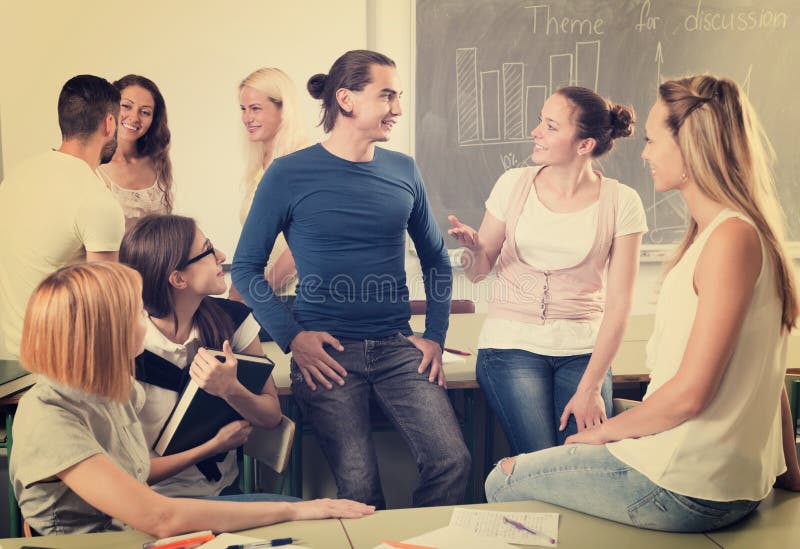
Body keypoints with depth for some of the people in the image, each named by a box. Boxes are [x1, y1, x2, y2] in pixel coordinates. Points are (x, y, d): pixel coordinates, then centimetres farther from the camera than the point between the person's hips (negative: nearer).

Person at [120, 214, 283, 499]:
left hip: (227, 488, 5)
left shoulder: (230, 317, -3)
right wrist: (213, 446, -15)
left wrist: (231, 390, -21)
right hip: (160, 502, -5)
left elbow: (272, 416, -2)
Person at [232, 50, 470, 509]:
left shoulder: (404, 172, 8)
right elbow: (246, 267, 1)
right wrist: (292, 336, -8)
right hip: (327, 351, -3)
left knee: (452, 461, -8)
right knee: (359, 488, -6)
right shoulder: (290, 174, -3)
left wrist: (436, 336, 9)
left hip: (397, 347, 3)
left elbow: (436, 259, 18)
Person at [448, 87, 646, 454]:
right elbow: (478, 272, 7)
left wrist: (591, 386, -10)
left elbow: (618, 303, -5)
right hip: (512, 344, 0)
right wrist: (474, 249, -17)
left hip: (583, 350, 0)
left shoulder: (621, 203, -4)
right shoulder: (514, 184, 0)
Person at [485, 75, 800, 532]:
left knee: (504, 481, 7)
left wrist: (605, 430, -6)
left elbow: (689, 393, -22)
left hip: (687, 490, -9)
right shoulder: (716, 230, 10)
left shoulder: (731, 237, -21)